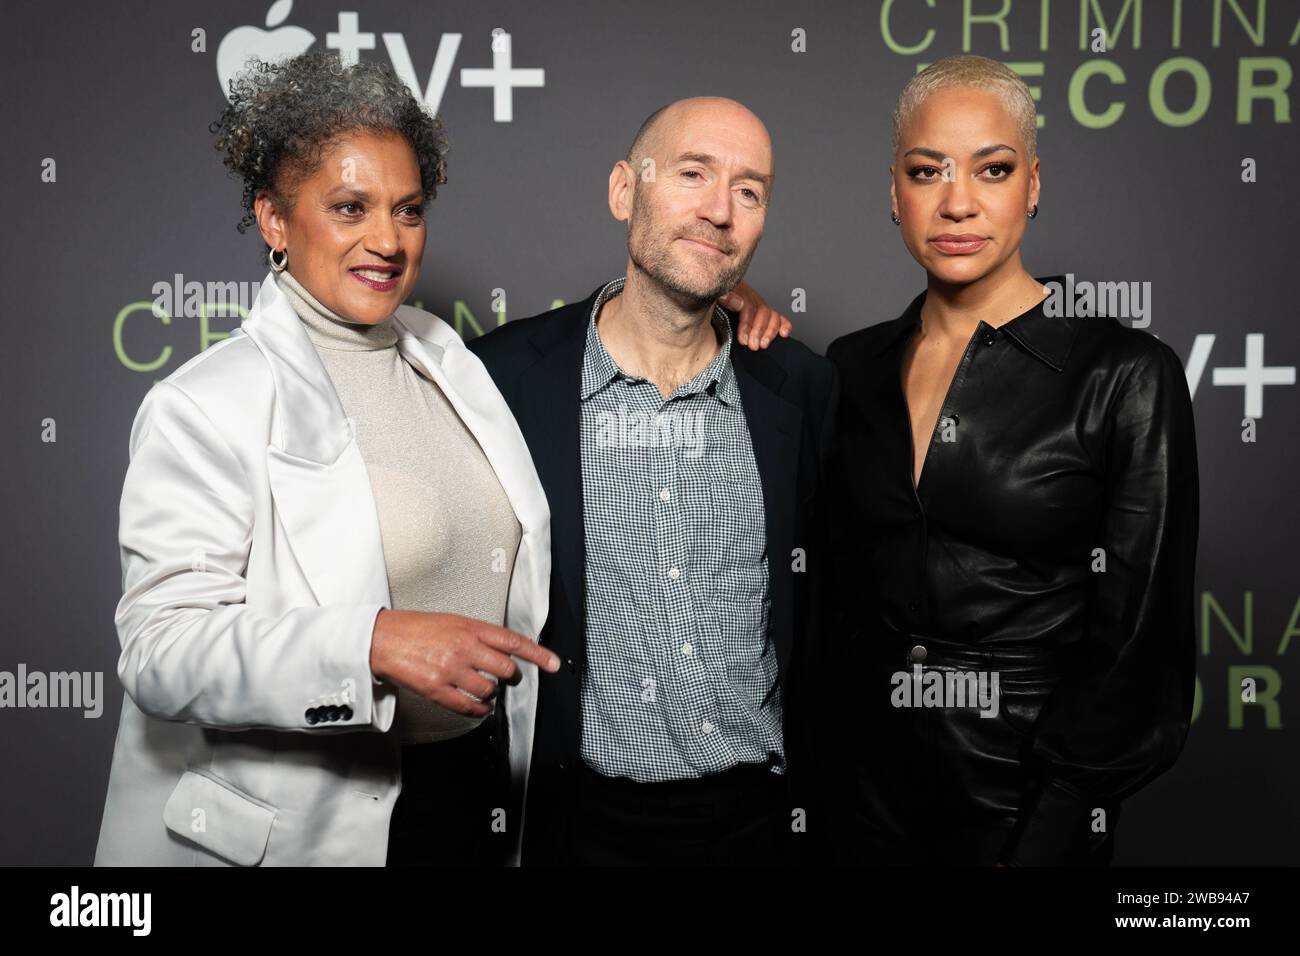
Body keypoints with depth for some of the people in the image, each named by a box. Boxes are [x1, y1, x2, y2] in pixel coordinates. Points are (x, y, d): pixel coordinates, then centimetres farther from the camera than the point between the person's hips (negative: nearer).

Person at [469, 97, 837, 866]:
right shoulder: (503, 374, -10)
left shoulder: (804, 388, -2)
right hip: (583, 820, -2)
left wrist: (820, 802, 6)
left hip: (758, 812, 2)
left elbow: (820, 613, 7)